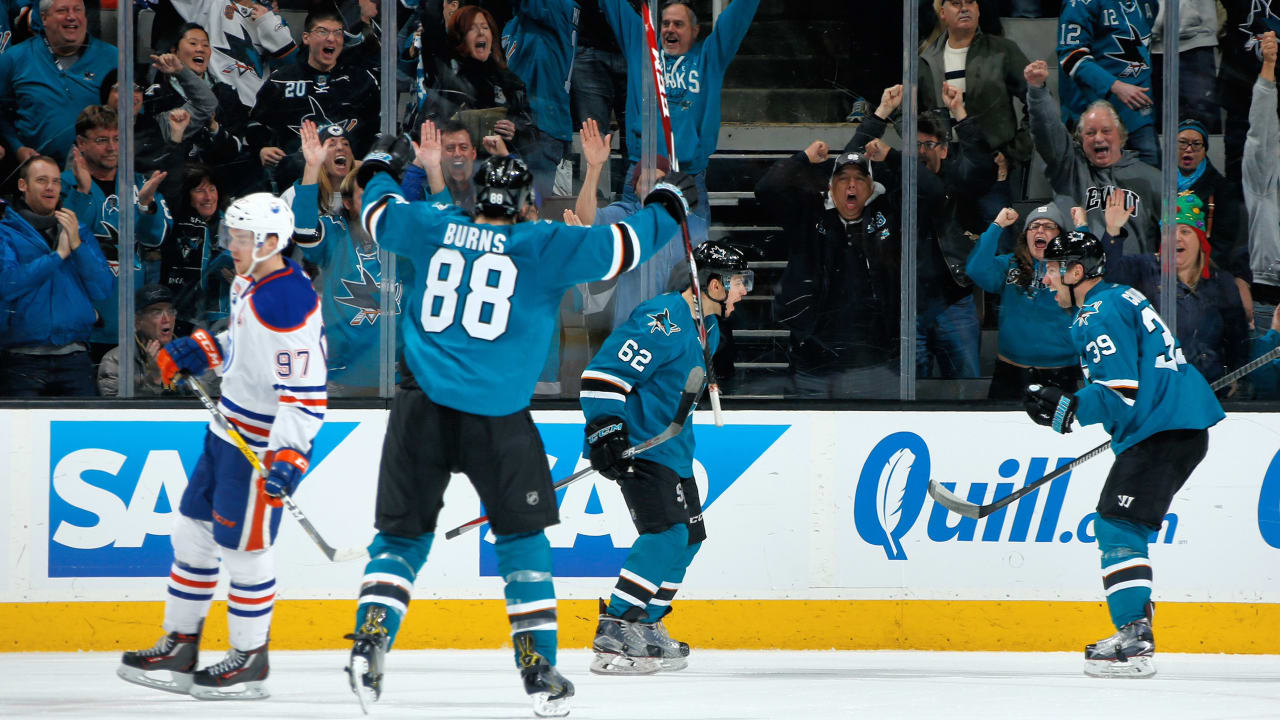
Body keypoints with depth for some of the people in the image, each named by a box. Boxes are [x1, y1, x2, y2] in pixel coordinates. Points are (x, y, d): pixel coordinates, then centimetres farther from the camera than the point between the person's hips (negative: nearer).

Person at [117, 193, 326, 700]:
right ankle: (179, 649, 24)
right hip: (229, 430, 10)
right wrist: (194, 352, 15)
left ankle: (250, 661, 13)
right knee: (191, 533, 15)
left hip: (262, 444, -10)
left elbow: (305, 392, -27)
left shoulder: (289, 304, -26)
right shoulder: (248, 282, 5)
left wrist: (288, 457, -32)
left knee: (243, 547, -1)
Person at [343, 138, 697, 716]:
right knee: (522, 537, 11)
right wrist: (667, 205, 20)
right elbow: (620, 246, 1)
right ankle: (539, 669, 7)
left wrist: (380, 168, 47)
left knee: (403, 535, 12)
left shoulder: (435, 229, 8)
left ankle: (370, 637, -9)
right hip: (495, 416, -3)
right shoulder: (544, 246, -2)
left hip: (422, 407, 3)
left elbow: (379, 214, 26)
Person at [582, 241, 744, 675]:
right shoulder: (662, 322, -20)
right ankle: (613, 634, -25)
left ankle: (645, 626, 24)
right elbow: (601, 374, -24)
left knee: (690, 534, 15)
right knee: (667, 532, -22)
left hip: (671, 446, 11)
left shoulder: (707, 328, 13)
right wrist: (604, 431, -29)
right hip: (638, 444, -11)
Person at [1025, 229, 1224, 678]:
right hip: (1185, 426, 11)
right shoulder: (1119, 300, 20)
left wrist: (1064, 408, -13)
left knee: (1118, 527, -14)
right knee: (1120, 526, 17)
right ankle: (1134, 629, 17)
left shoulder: (1100, 316, -12)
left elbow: (1122, 393, -19)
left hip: (1162, 432, -11)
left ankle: (1135, 641, -22)